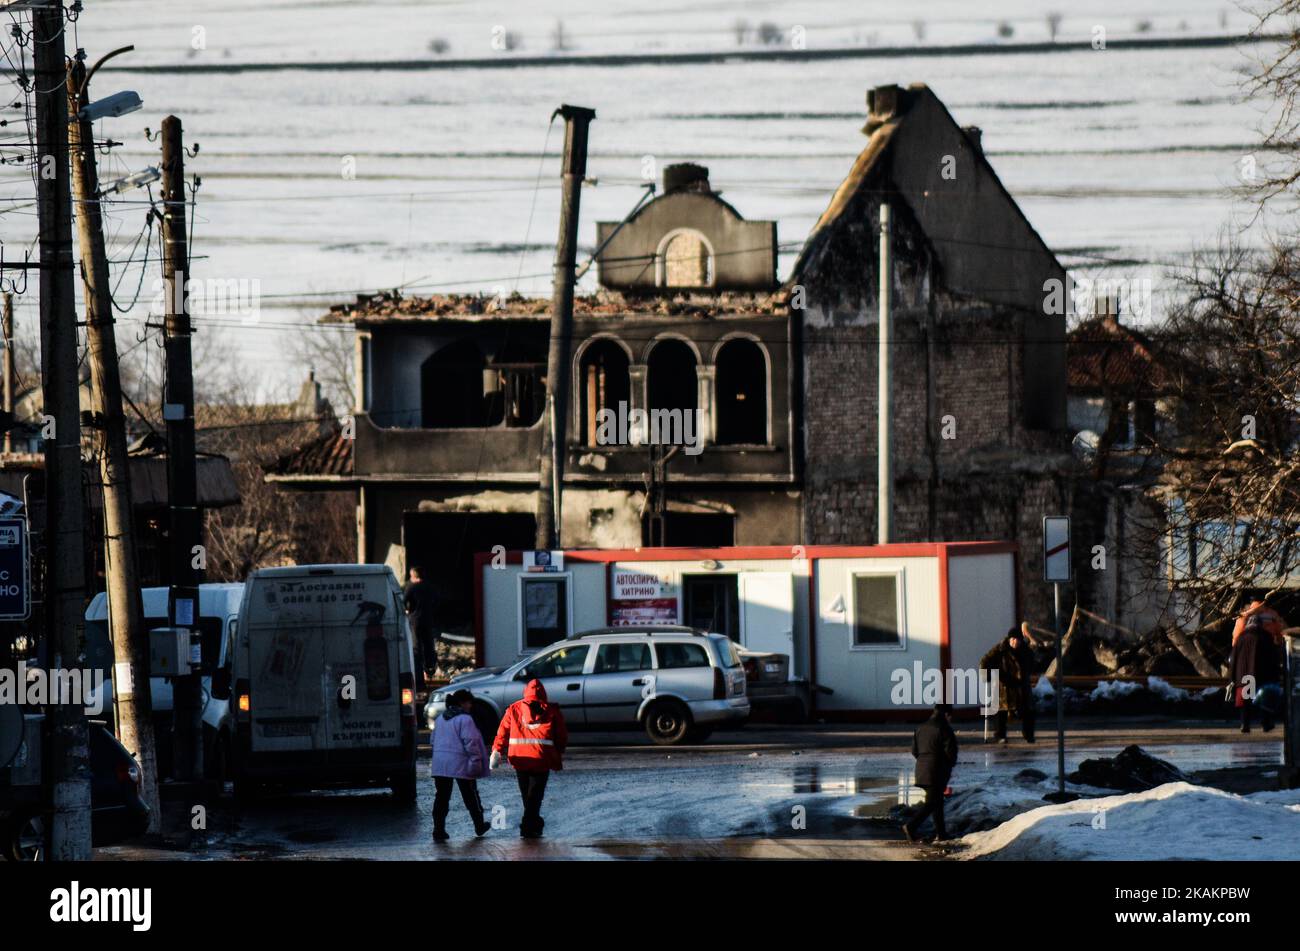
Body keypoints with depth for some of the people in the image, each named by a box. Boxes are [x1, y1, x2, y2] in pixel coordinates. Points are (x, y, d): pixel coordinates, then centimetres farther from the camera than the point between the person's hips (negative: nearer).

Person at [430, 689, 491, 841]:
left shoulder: (441, 719, 13)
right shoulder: (465, 719, -10)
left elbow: (433, 741, 19)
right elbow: (470, 742, -15)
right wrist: (476, 760, -10)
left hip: (440, 764, 5)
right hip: (460, 764, -5)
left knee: (441, 798, 3)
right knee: (471, 796, 11)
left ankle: (438, 831, -5)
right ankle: (479, 826, 25)